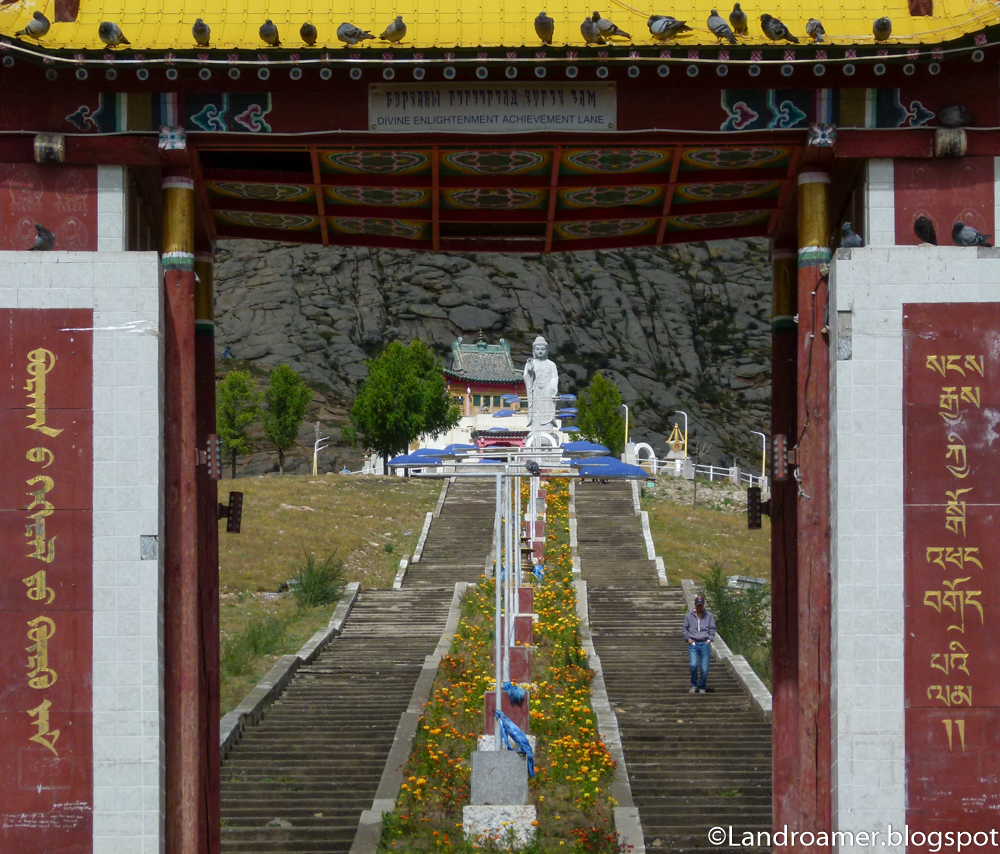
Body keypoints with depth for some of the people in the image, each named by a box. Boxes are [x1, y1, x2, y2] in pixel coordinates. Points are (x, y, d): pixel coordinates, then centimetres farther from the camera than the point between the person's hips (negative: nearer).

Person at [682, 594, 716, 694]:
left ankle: (702, 687, 14)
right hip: (693, 644, -1)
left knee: (704, 668, -4)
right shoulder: (689, 615, 9)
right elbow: (685, 628, 16)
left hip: (705, 644, 1)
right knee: (693, 665, -18)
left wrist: (709, 640, 0)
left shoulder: (709, 615, 10)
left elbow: (712, 629, 13)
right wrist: (688, 638, 1)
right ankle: (694, 685, 2)